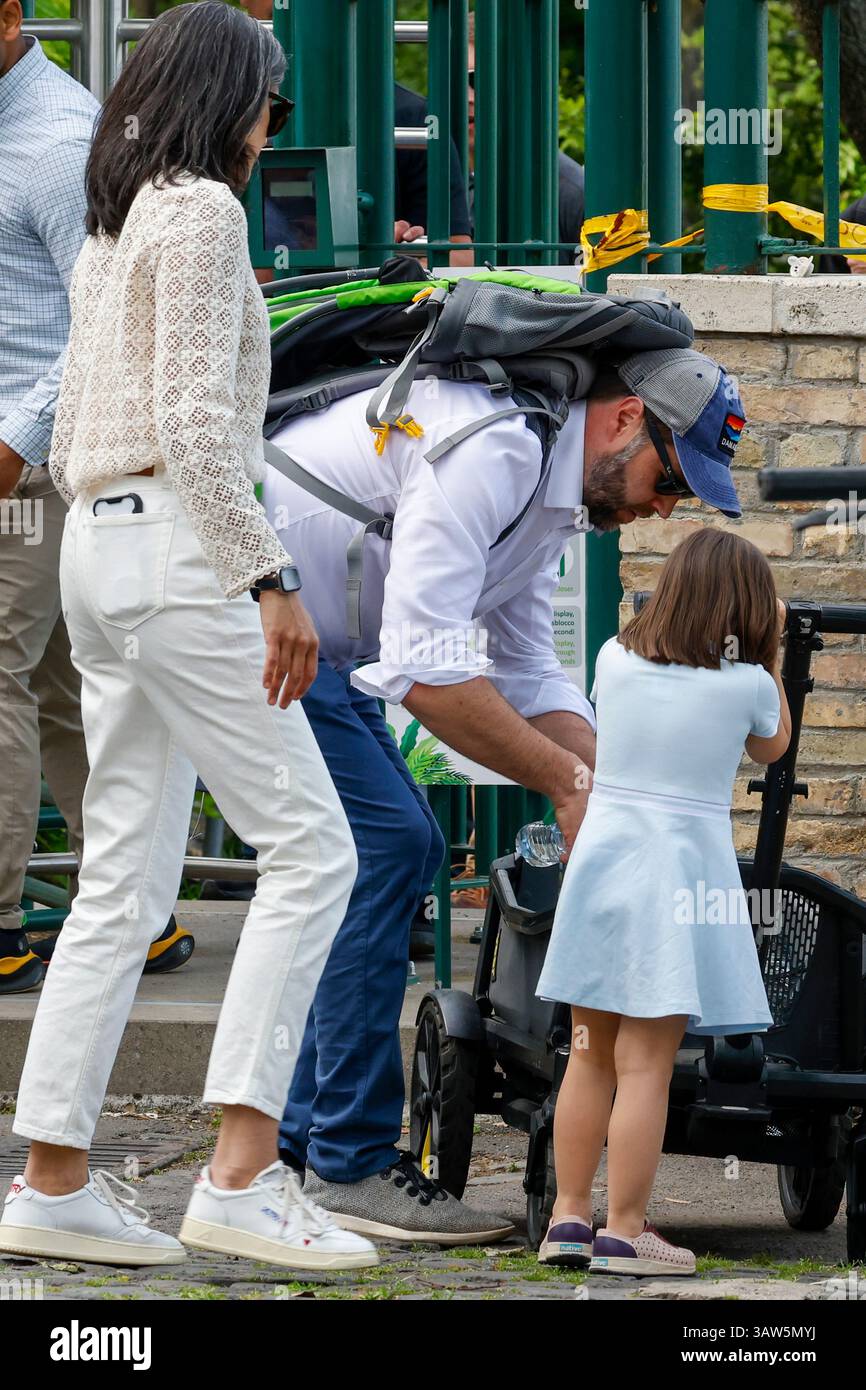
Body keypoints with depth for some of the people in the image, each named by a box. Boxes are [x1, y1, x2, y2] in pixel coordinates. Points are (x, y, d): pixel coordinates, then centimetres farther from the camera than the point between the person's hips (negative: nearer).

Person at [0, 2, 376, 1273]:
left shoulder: (111, 228, 18)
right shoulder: (202, 212, -9)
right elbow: (195, 421, -17)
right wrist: (271, 580, -18)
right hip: (179, 548, -9)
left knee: (126, 883, 8)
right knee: (310, 848, -8)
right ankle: (242, 1172, -16)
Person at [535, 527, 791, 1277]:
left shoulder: (616, 659, 2)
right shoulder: (747, 683, -8)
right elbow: (772, 746, 14)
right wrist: (769, 649, 19)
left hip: (600, 858, 4)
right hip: (682, 872, -4)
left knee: (591, 1057, 14)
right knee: (645, 1066, -3)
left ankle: (569, 1215, 18)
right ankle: (623, 1233, -2)